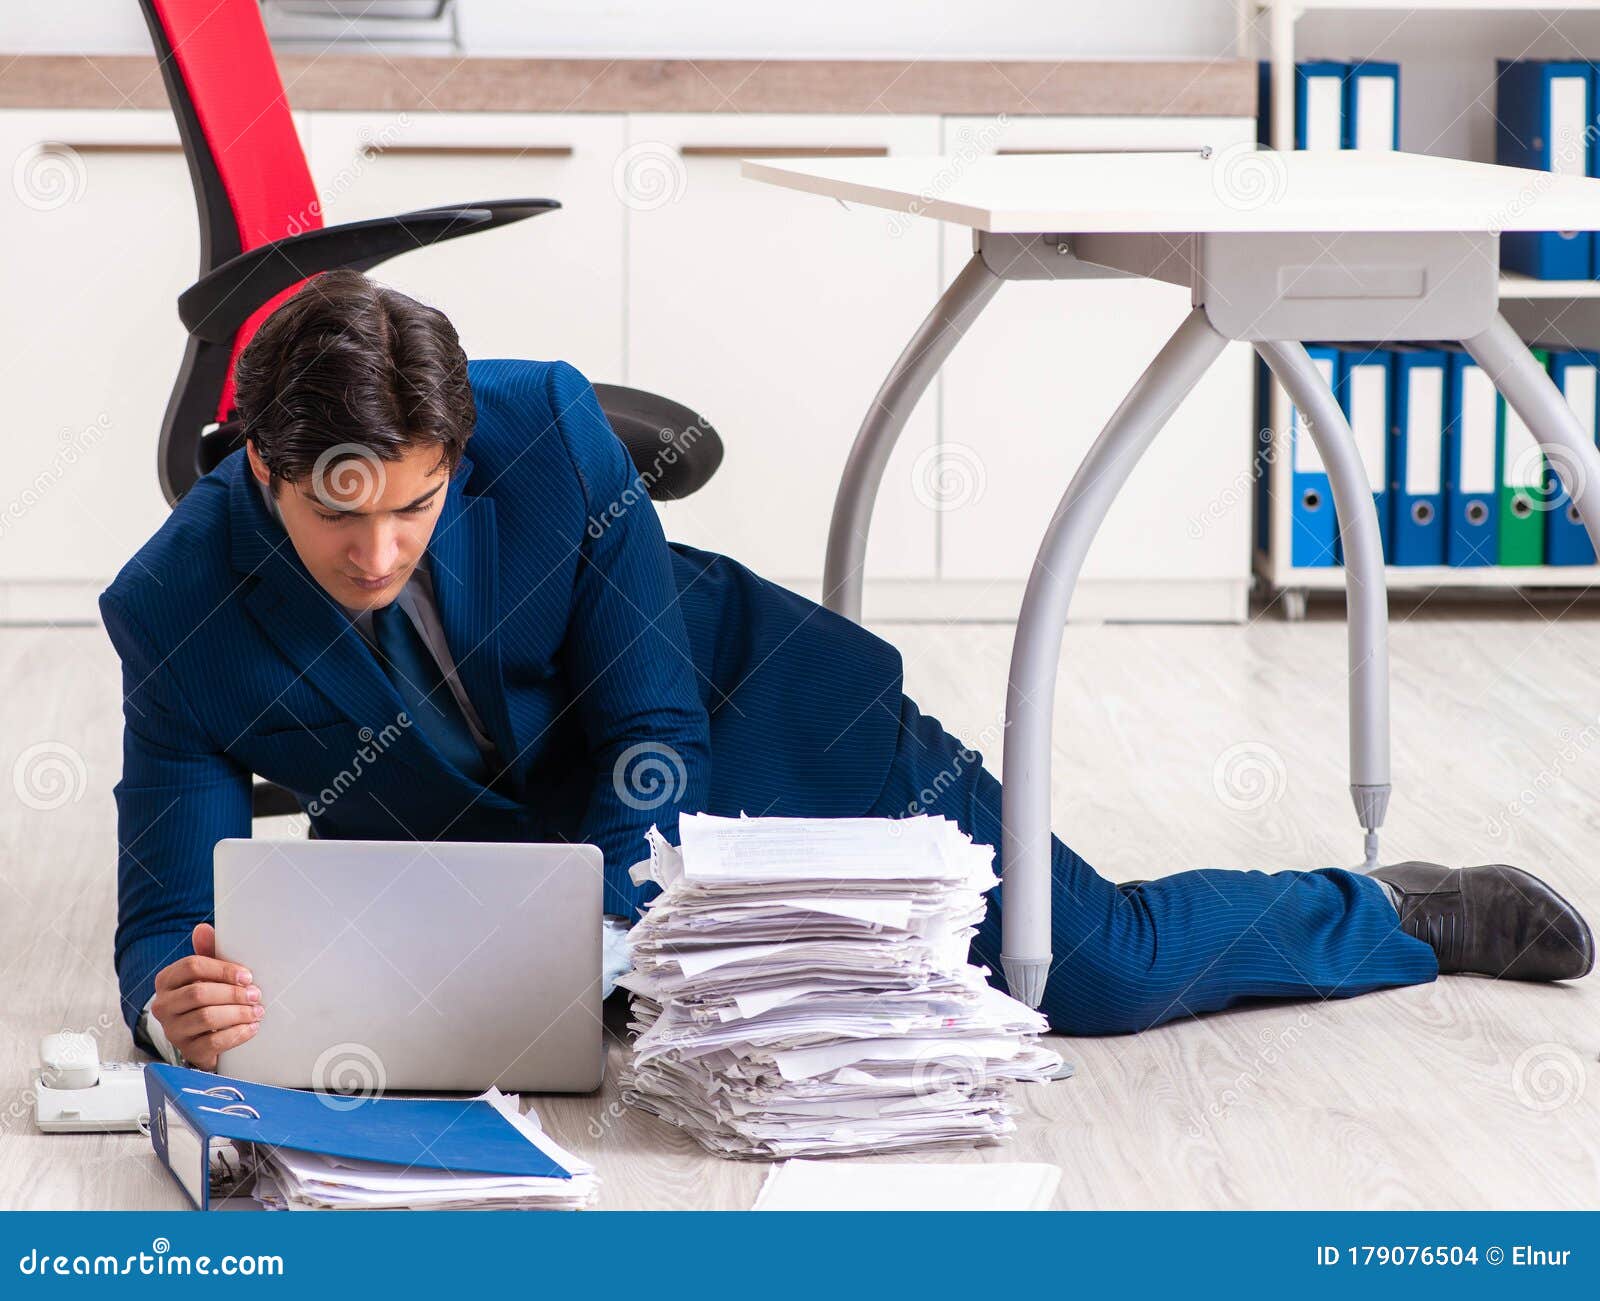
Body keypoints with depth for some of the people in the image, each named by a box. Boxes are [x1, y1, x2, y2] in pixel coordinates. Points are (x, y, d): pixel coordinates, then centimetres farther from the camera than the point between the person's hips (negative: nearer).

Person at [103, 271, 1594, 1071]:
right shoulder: (174, 618, -25)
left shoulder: (544, 427, -29)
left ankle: (1387, 909, 28)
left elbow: (653, 741, -21)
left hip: (744, 722, -2)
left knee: (1103, 971, -3)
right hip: (519, 859, 2)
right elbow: (165, 908, -19)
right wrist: (179, 1003, -44)